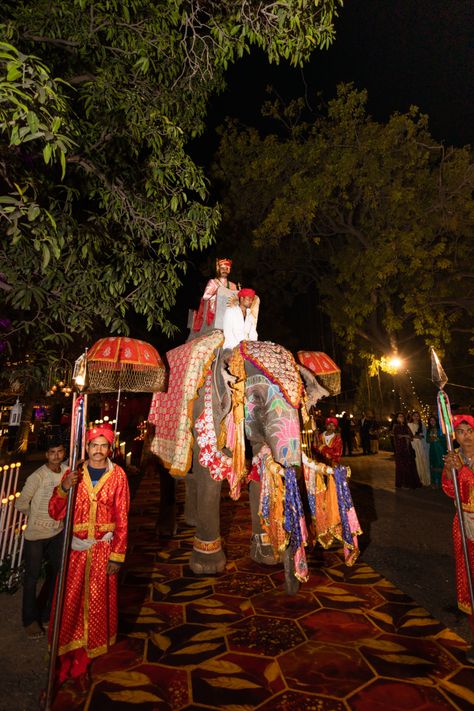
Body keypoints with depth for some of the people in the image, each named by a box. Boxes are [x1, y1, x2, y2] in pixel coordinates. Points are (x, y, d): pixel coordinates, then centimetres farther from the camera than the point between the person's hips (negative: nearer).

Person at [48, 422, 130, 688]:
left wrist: (117, 555, -6)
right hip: (75, 547, 1)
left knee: (95, 604, 11)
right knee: (69, 603, 6)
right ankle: (64, 660, 28)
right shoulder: (74, 473, -3)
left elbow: (122, 518, -6)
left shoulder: (117, 474, -8)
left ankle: (81, 662, 33)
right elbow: (56, 513, -5)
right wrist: (63, 489, -23)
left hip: (103, 548, -1)